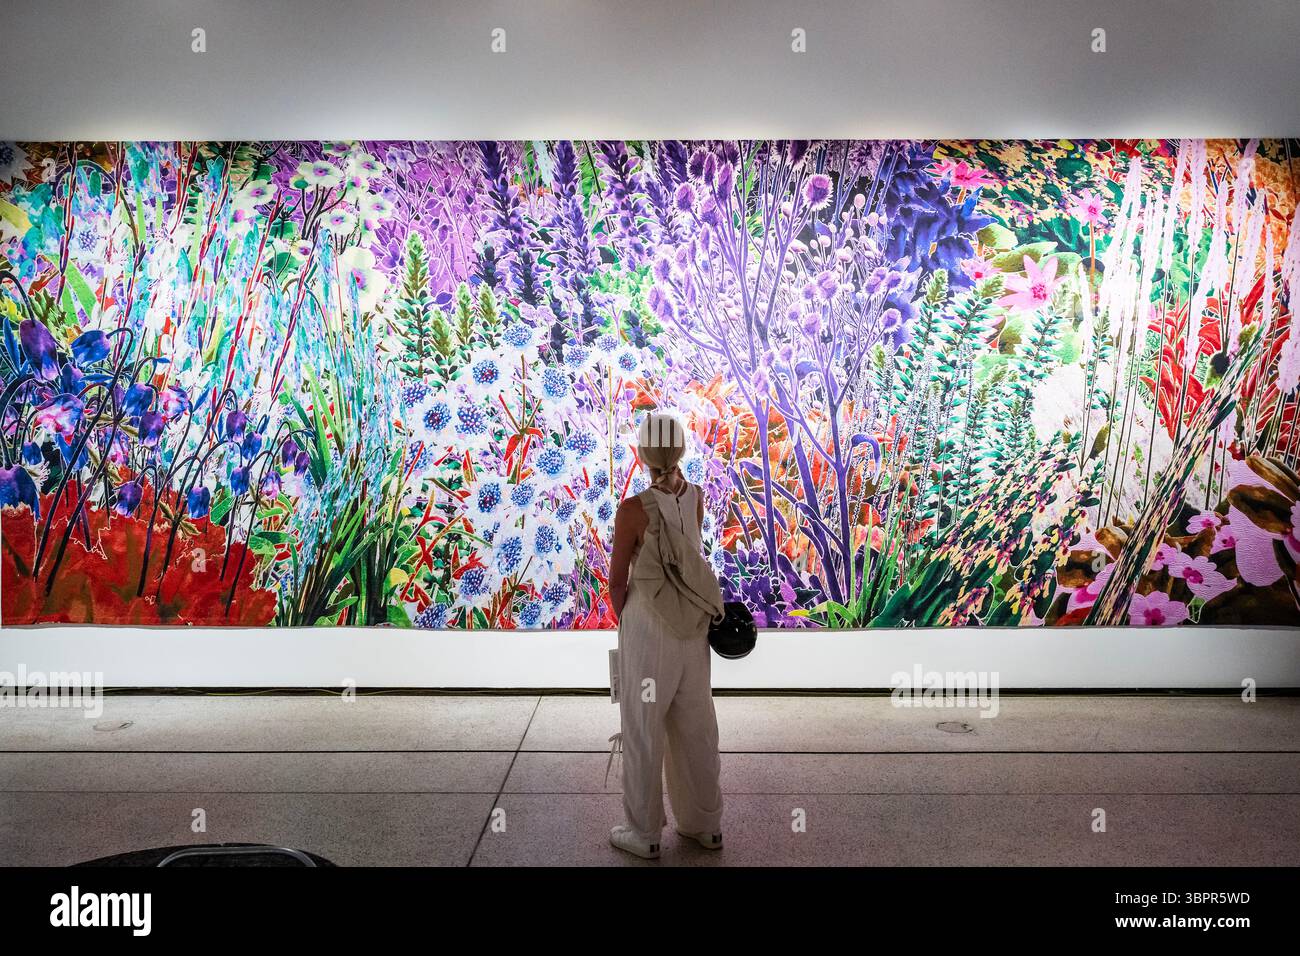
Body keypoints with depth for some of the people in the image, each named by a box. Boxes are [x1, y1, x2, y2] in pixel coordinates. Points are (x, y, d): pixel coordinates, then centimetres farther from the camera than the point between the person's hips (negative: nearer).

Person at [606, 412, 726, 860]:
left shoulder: (632, 510, -20)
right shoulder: (695, 497, -3)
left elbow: (617, 582, -10)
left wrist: (623, 619, 8)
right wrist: (672, 467, 16)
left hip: (647, 626, -6)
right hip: (691, 625, 6)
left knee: (643, 729, 9)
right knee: (695, 726, 17)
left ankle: (643, 833, 22)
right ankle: (705, 823, 31)